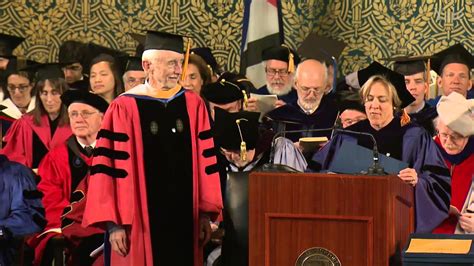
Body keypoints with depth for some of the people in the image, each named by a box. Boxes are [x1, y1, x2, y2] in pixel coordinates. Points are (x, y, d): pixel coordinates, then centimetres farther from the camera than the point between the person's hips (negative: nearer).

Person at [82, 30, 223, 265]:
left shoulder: (193, 105, 7)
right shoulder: (124, 109, -6)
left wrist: (206, 214, 4)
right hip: (141, 222, -4)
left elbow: (205, 161, 8)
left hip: (185, 220, 4)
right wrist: (114, 224, -10)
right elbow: (111, 167, -8)